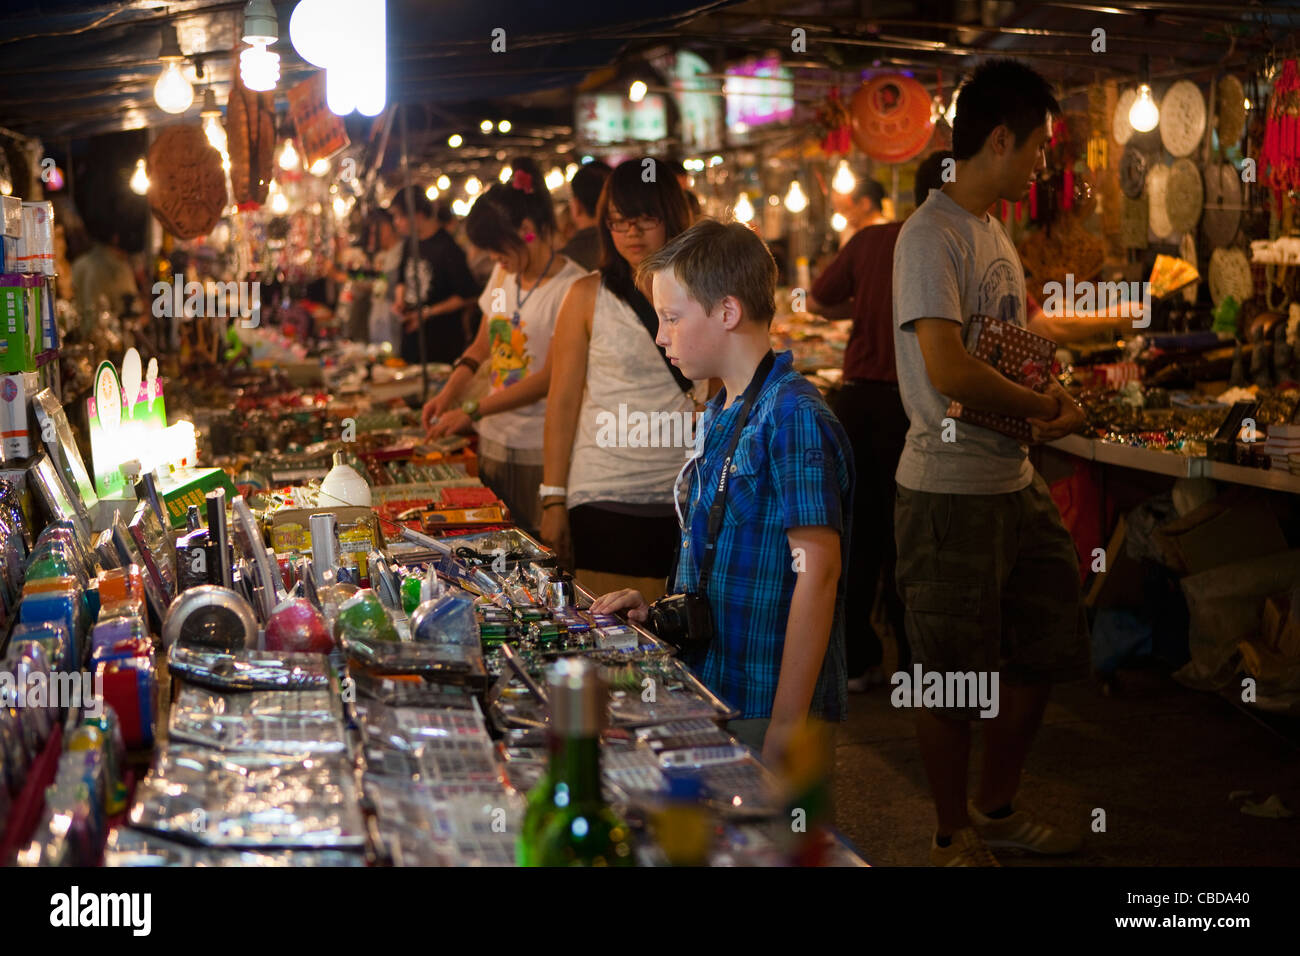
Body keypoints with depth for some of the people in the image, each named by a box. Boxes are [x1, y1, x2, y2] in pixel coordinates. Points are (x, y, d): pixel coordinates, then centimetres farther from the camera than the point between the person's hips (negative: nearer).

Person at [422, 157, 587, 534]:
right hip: (494, 441, 7)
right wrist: (449, 393, 1)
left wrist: (473, 412, -16)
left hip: (541, 451, -7)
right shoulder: (503, 274, 10)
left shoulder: (571, 288, -15)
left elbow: (549, 377, -16)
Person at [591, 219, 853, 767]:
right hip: (707, 691, 9)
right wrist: (661, 608, 8)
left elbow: (817, 571, -22)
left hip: (763, 710, -9)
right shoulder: (719, 417, 13)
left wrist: (785, 728, -24)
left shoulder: (794, 419, -17)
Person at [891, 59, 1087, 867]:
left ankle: (998, 808, 35)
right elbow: (948, 370, -27)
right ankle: (956, 837, 21)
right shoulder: (931, 235, -16)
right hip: (951, 494, -9)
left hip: (1017, 482, 10)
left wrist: (1050, 407, 1)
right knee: (954, 678, 3)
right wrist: (1042, 406, -12)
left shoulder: (996, 232, 15)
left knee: (1045, 653, 17)